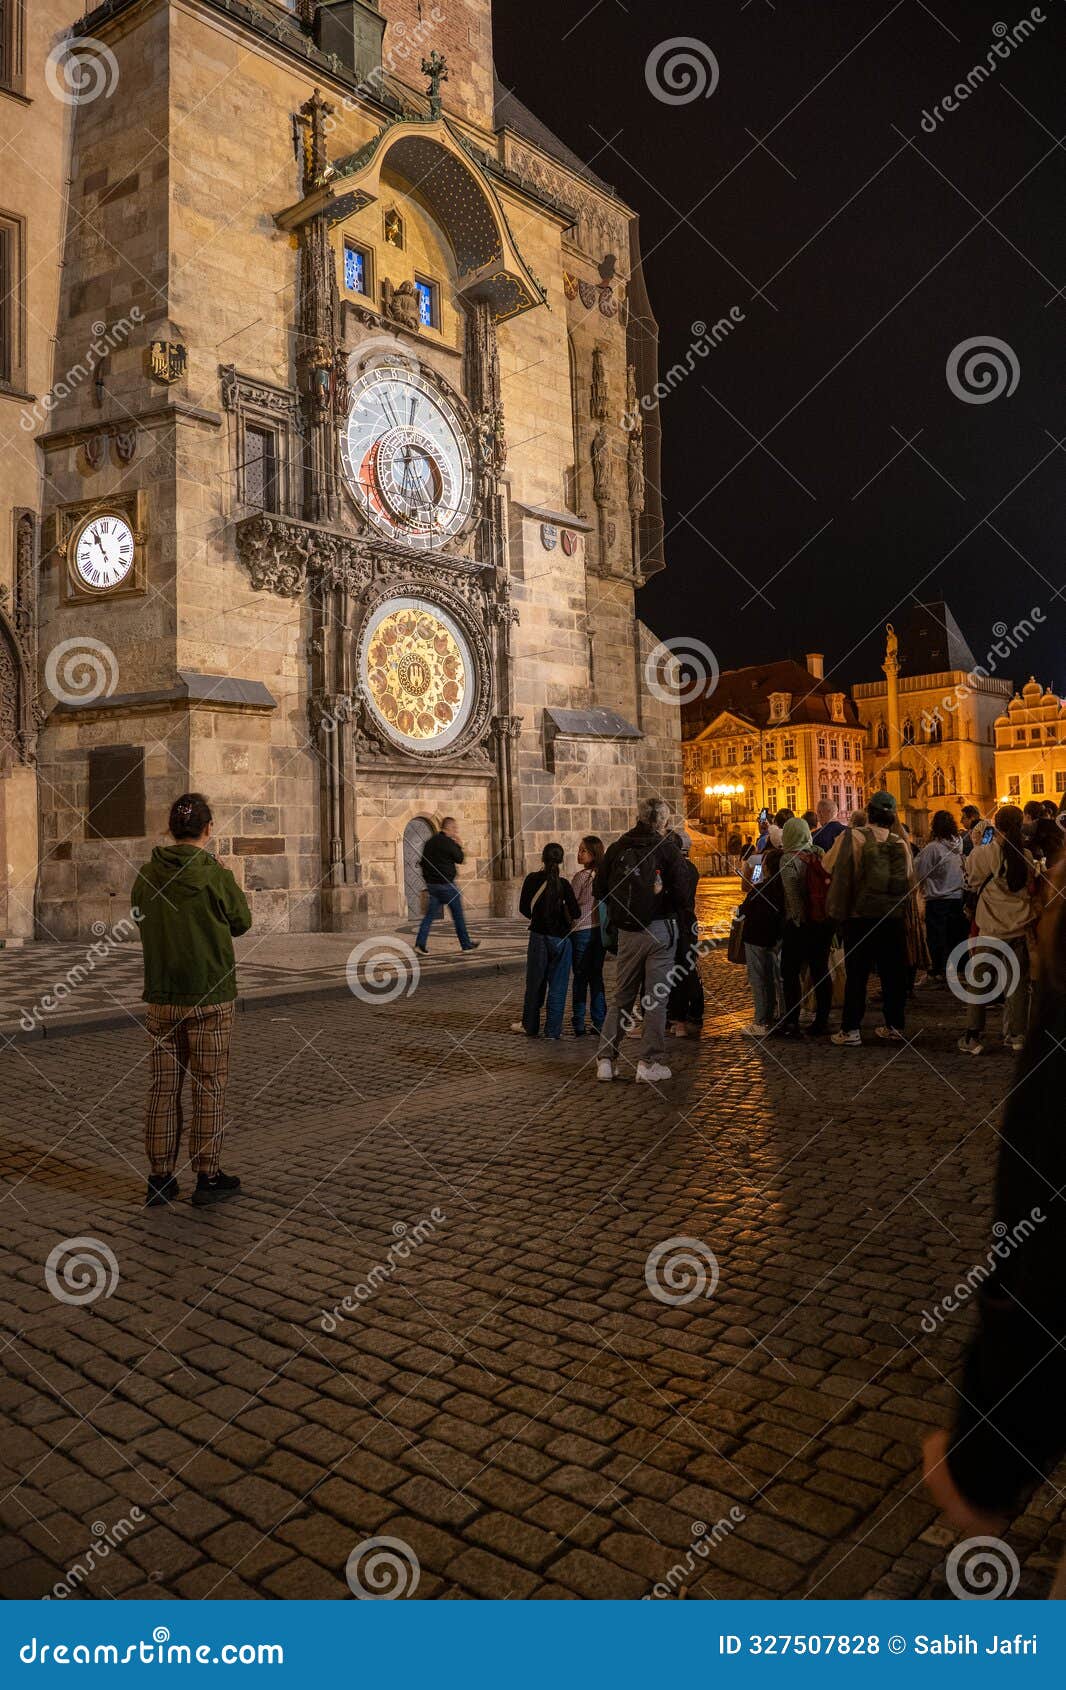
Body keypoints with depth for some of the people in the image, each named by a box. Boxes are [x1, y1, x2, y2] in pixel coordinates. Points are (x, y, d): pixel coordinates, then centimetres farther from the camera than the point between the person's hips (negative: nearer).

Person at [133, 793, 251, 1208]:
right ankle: (207, 1177, 12)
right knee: (208, 1087, 6)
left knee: (162, 1087, 10)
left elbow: (140, 918, 12)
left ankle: (160, 1178, 17)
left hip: (160, 998, 4)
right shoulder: (216, 876, -14)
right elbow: (241, 922, 0)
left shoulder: (147, 875, -1)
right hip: (209, 996, -4)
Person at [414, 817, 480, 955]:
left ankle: (420, 943, -7)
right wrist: (459, 846, 6)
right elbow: (460, 858, -8)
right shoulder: (447, 842, -14)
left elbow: (424, 861, 16)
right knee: (458, 914, 5)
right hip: (446, 884, -7)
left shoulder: (430, 841, 11)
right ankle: (466, 944, 14)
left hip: (431, 883, 7)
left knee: (430, 914, 6)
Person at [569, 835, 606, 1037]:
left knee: (580, 977, 1)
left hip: (582, 931, -6)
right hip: (601, 930, 6)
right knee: (596, 976, 12)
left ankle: (579, 1025, 4)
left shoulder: (581, 876, -15)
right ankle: (599, 1022, 15)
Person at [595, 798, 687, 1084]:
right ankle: (649, 1063, 4)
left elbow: (600, 889, 4)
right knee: (656, 997, 4)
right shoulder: (666, 849, -9)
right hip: (660, 929, -3)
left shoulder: (616, 848, 1)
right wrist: (667, 907, 8)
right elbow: (681, 894, -13)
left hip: (627, 932, 4)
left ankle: (606, 1060, 12)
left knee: (621, 996, 13)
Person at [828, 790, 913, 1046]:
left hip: (860, 915, -4)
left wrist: (838, 912, -4)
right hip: (894, 917, 4)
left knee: (856, 973, 0)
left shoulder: (855, 838, -8)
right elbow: (910, 881, 9)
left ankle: (851, 1029, 0)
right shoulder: (901, 843, 5)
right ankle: (895, 1025, 18)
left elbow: (842, 876, -11)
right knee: (893, 972, 12)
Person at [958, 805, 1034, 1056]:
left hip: (989, 930, -2)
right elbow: (1031, 890, 11)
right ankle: (1017, 1035, 16)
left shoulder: (981, 854, -11)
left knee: (978, 983, 6)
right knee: (1018, 984, 10)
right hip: (1020, 929, 3)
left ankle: (973, 1037, 7)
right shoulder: (1026, 857, -2)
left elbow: (973, 886, 2)